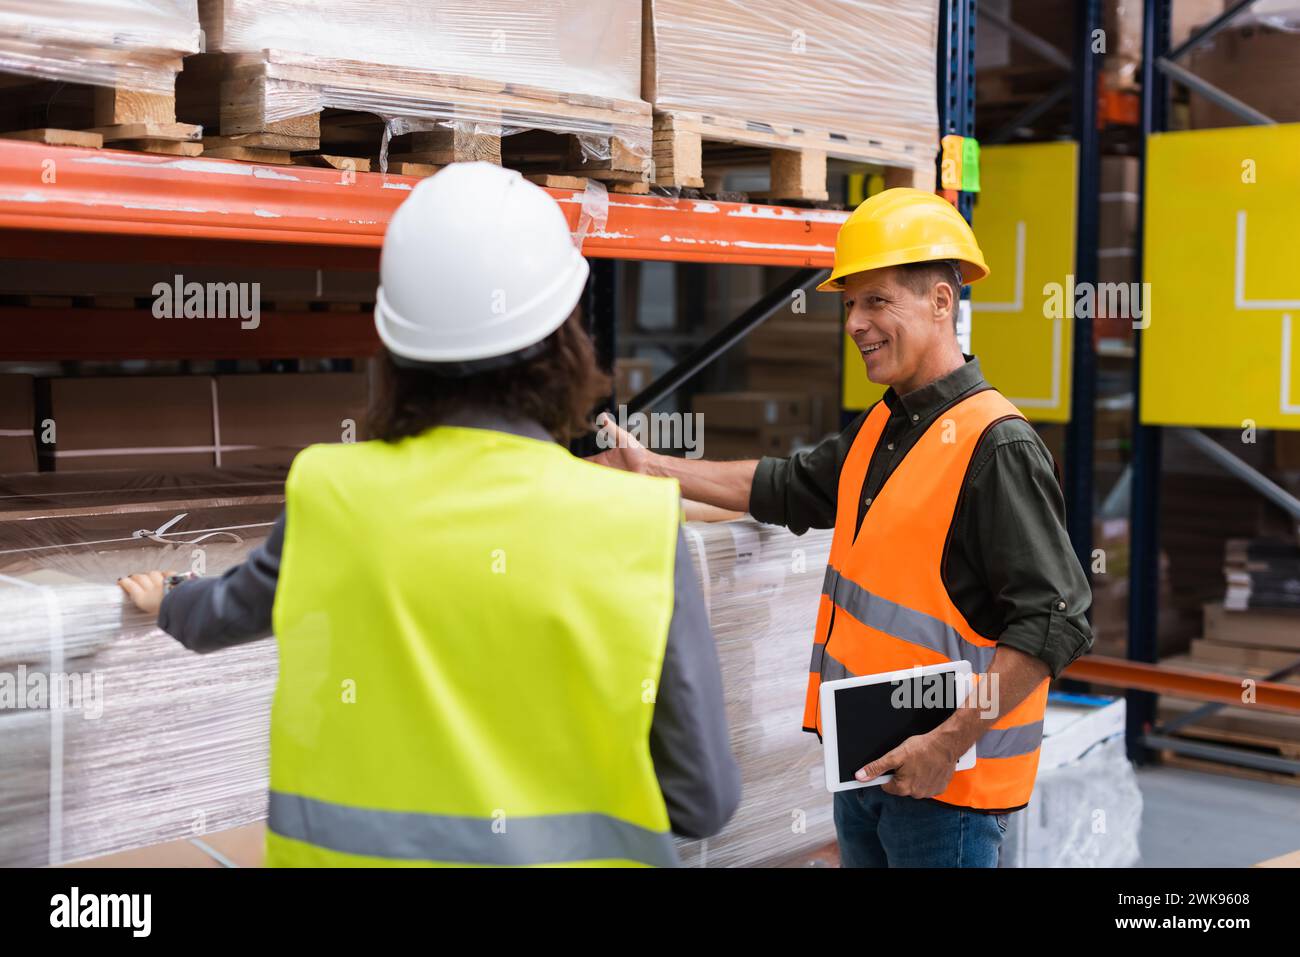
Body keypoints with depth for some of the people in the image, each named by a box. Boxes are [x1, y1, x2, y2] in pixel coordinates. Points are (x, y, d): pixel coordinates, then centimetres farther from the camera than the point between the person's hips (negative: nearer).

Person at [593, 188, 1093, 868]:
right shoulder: (880, 428, 8)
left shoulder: (995, 446, -19)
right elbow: (787, 489, 22)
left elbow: (1053, 624, -22)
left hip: (943, 785, -8)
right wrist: (648, 466, 19)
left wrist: (949, 744, -23)